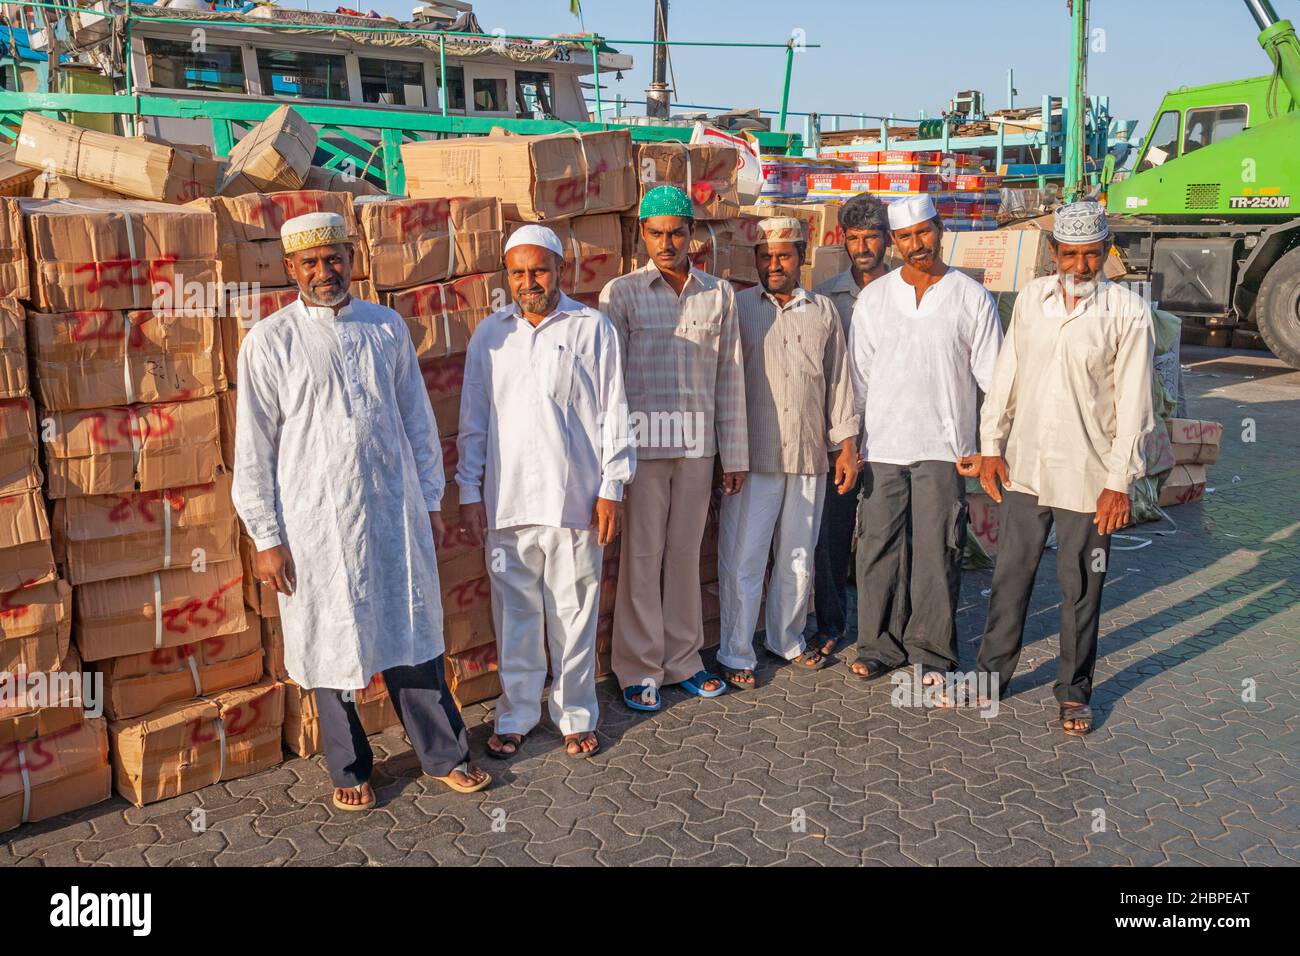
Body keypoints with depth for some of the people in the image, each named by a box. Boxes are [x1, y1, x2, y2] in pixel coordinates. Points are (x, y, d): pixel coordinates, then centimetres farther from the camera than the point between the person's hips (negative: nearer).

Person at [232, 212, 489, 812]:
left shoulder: (386, 327, 5)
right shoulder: (269, 342, -5)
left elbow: (417, 418, 10)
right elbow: (254, 447, -4)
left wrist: (430, 501, 10)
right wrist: (267, 537, -6)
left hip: (396, 511, 2)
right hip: (317, 520, -2)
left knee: (413, 633, 11)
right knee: (332, 645, 9)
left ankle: (444, 754, 26)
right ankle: (349, 770, 28)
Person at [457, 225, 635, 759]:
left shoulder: (592, 329, 2)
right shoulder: (490, 334, 9)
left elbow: (612, 413, 1)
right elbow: (473, 419, 11)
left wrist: (611, 488, -3)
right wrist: (469, 490, 7)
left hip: (573, 498, -2)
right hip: (506, 500, 2)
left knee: (574, 614, 6)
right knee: (514, 615, 10)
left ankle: (576, 716, 23)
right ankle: (516, 717, 25)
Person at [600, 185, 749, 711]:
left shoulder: (719, 294, 8)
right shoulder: (621, 294, 0)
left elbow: (729, 376, 10)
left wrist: (735, 454, 8)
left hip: (697, 445, 3)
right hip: (641, 443, -2)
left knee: (685, 553, 11)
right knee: (642, 556, 3)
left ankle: (682, 660, 24)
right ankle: (640, 670, 15)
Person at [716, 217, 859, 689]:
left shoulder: (823, 311, 11)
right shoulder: (737, 307, 2)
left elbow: (839, 380, 14)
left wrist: (846, 445, 10)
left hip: (808, 457, 3)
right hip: (752, 456, -3)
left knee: (798, 559, 13)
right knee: (742, 560, -2)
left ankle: (786, 639, 30)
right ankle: (736, 654, 10)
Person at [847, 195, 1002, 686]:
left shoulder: (972, 298, 3)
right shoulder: (872, 298, 7)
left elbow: (993, 377, 5)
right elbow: (858, 375, 10)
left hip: (943, 446, -1)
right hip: (881, 444, 2)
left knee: (937, 552, 1)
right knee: (876, 548, 4)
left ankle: (930, 651, 15)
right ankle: (877, 645, 18)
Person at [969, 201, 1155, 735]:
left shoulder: (1128, 312, -7)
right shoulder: (1031, 298, 4)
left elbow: (1133, 403, -8)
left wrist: (1120, 481, -10)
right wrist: (990, 445, 6)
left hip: (1086, 476, -3)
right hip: (1024, 468, 3)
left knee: (1081, 591, 8)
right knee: (1010, 577, 13)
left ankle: (1074, 692, 25)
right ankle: (991, 674, 29)